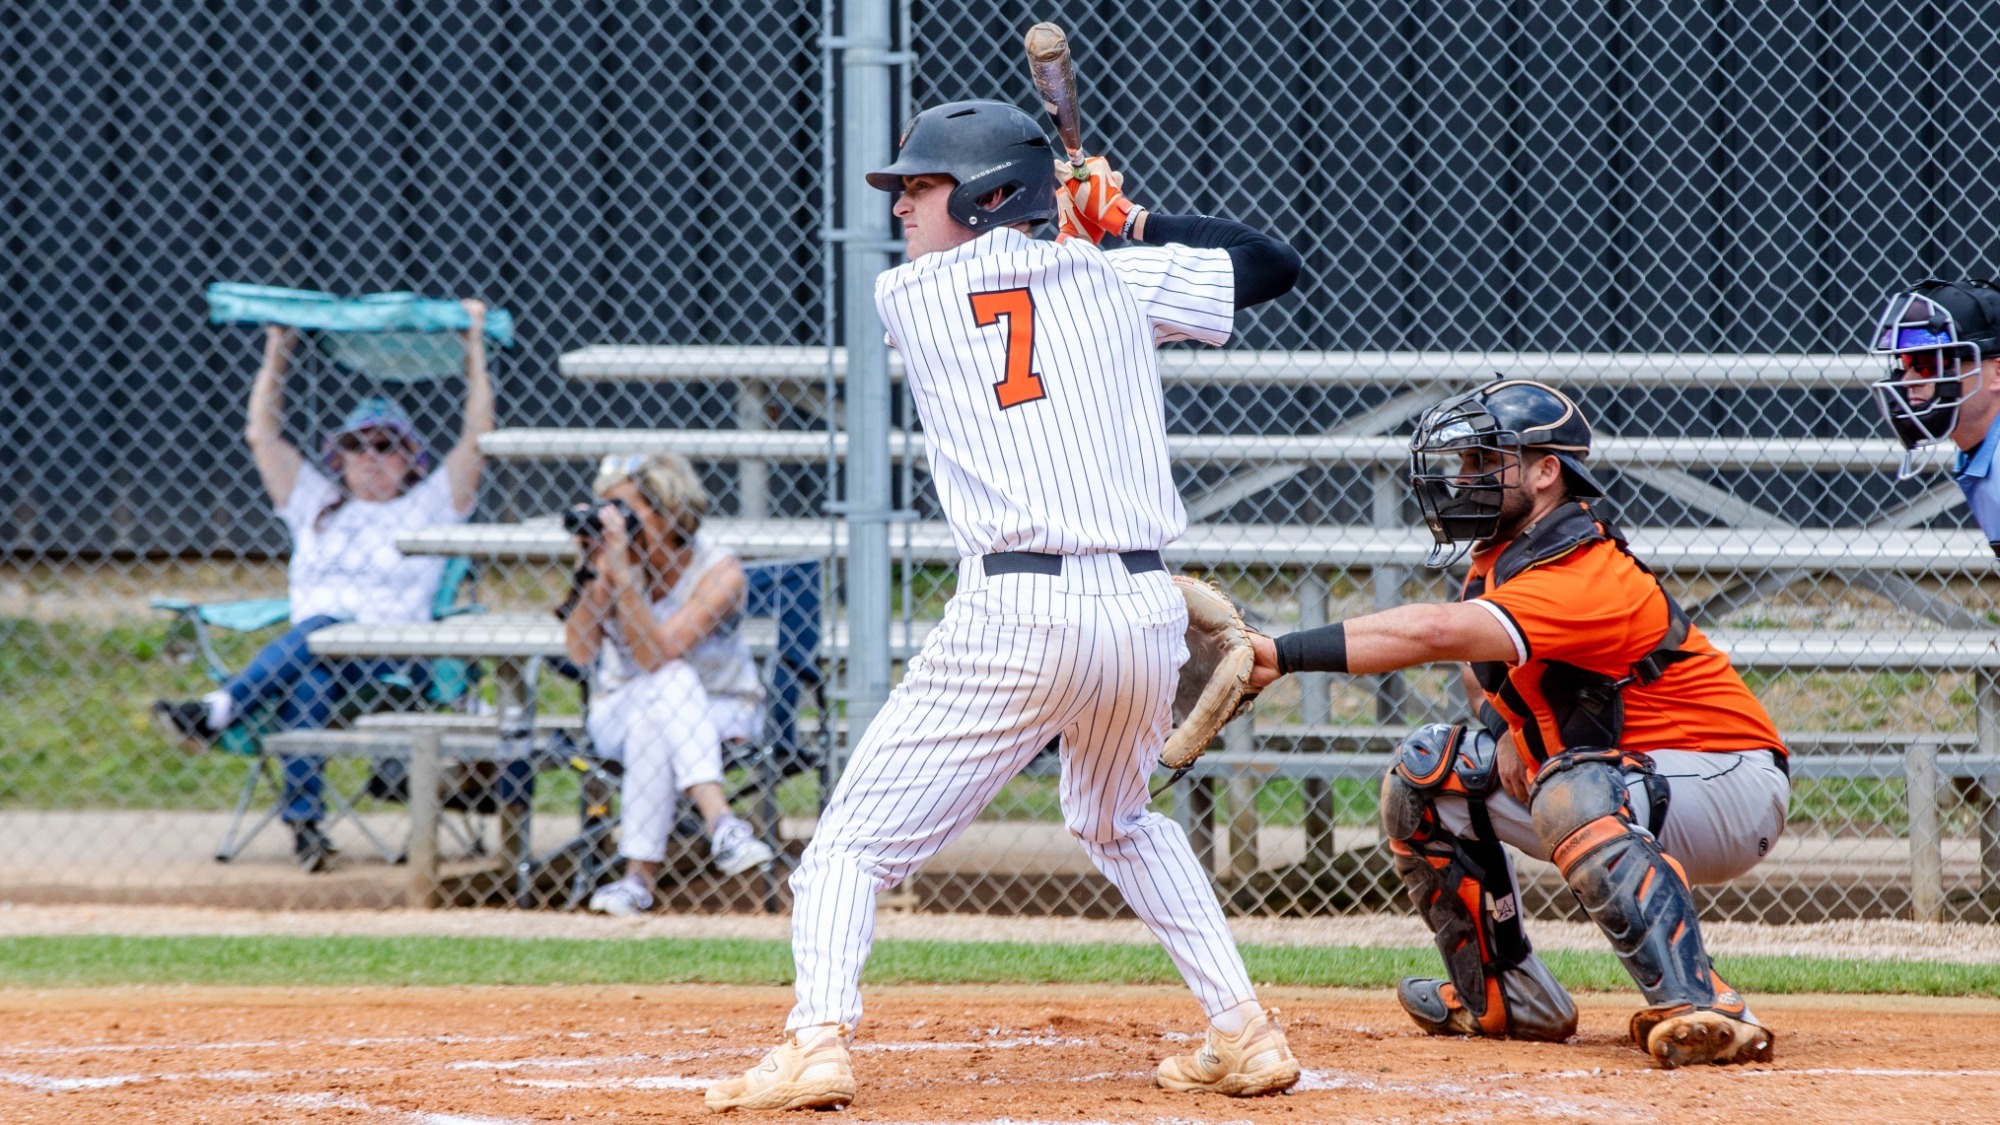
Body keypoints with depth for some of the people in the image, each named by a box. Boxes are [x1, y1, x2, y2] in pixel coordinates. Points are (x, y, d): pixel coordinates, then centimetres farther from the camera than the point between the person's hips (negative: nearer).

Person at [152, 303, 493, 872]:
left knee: (321, 634, -36)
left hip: (399, 659, -2)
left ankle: (217, 711, -53)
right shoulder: (317, 504, 31)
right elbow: (262, 436, 30)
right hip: (307, 649, 3)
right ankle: (304, 820, -48)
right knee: (306, 683, -35)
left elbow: (476, 439, 14)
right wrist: (276, 350, 29)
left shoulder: (430, 507, 22)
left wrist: (474, 347, 14)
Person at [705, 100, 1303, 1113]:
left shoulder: (906, 297, 6)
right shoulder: (1115, 278, 11)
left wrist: (1058, 221, 40)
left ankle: (818, 1041, -21)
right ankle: (1246, 1036, 22)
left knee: (854, 839, 1)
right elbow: (1274, 261, 22)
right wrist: (1132, 222, 29)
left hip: (1013, 614, -4)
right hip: (1145, 612, 4)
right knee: (1119, 823, 30)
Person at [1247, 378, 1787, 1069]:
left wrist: (1282, 654, -45)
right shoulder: (1496, 560, 3)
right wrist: (1505, 727, -3)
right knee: (1427, 773, 11)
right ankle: (1506, 1000, 16)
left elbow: (1436, 633, -41)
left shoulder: (1585, 578, -27)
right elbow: (1483, 665, 21)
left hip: (1727, 784, -10)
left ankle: (1699, 1008, -44)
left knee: (1573, 795, -39)